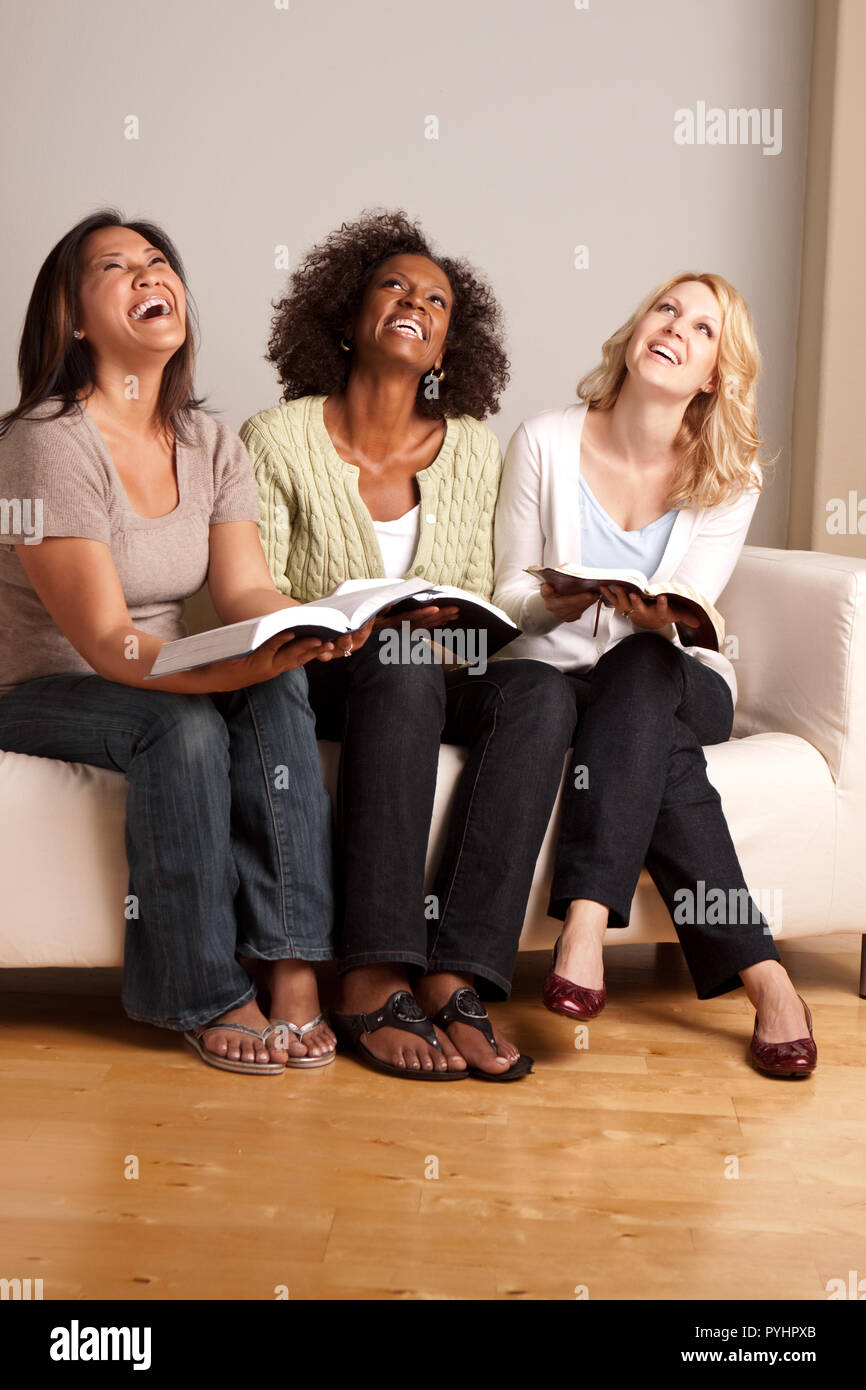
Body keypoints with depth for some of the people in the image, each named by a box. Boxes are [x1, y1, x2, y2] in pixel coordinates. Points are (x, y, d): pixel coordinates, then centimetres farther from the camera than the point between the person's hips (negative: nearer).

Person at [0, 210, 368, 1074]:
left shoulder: (212, 448, 4)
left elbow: (243, 590, -6)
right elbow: (107, 643, -25)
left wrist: (311, 627, -30)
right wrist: (244, 665, -42)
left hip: (169, 679, 6)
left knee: (278, 689, -25)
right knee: (185, 725, -34)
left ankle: (293, 966, -25)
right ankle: (203, 997, -20)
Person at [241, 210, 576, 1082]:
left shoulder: (472, 451, 8)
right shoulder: (278, 439, -2)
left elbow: (477, 604, 10)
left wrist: (453, 618, -14)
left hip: (437, 678, 4)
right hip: (314, 683, -3)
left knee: (539, 686, -27)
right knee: (401, 670, -36)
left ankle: (453, 977, -32)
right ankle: (374, 982, -34)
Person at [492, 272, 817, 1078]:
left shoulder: (730, 478, 1)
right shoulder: (546, 444, -2)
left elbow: (687, 625, -7)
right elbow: (507, 599, -1)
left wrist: (663, 618, -32)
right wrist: (554, 600, -25)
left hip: (677, 683, 1)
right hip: (558, 677, 0)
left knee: (638, 668, -36)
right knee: (654, 746, -33)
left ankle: (585, 923, -42)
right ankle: (760, 972, -32)